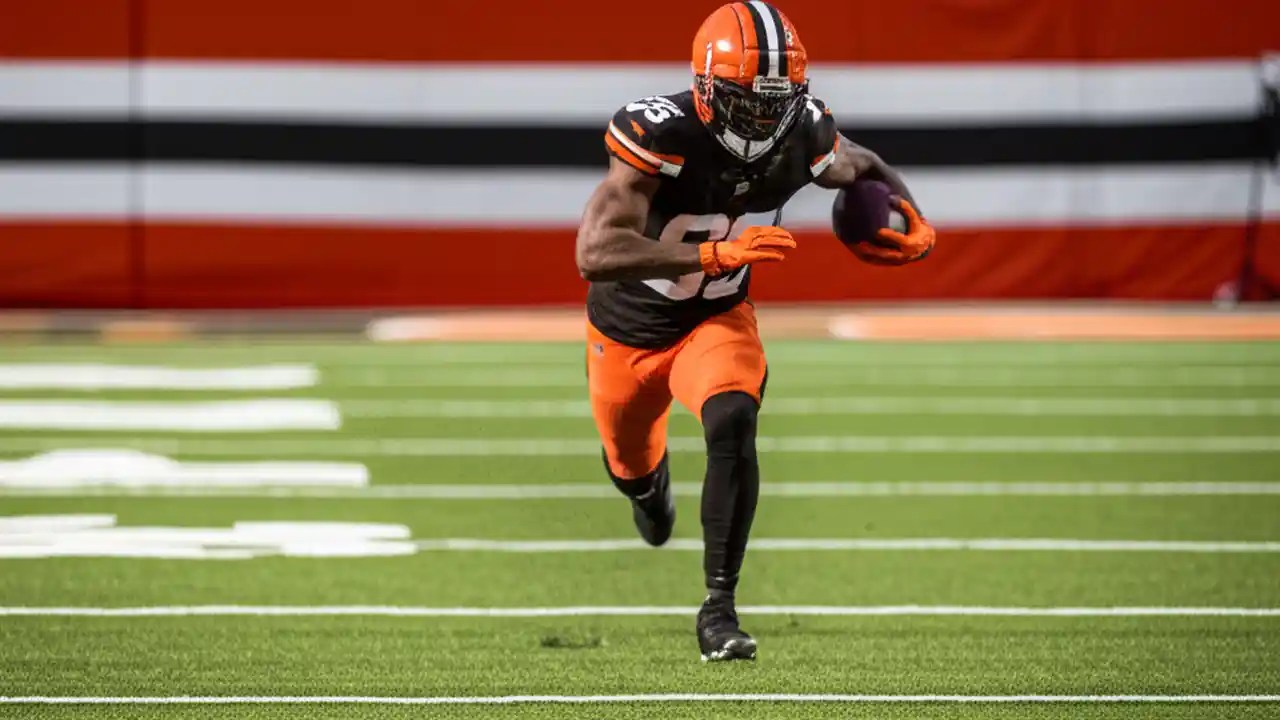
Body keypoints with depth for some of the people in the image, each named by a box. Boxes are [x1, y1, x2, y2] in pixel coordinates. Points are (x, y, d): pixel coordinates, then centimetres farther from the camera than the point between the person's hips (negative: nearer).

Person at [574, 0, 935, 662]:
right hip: (627, 329, -1)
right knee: (631, 465, 23)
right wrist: (717, 253, -51)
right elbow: (595, 254, -43)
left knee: (733, 423, -30)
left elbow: (869, 172, 4)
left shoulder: (802, 133, -20)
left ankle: (719, 607, -21)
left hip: (716, 321, 1)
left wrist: (915, 228, -18)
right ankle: (649, 482, 64)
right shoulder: (663, 133, -34)